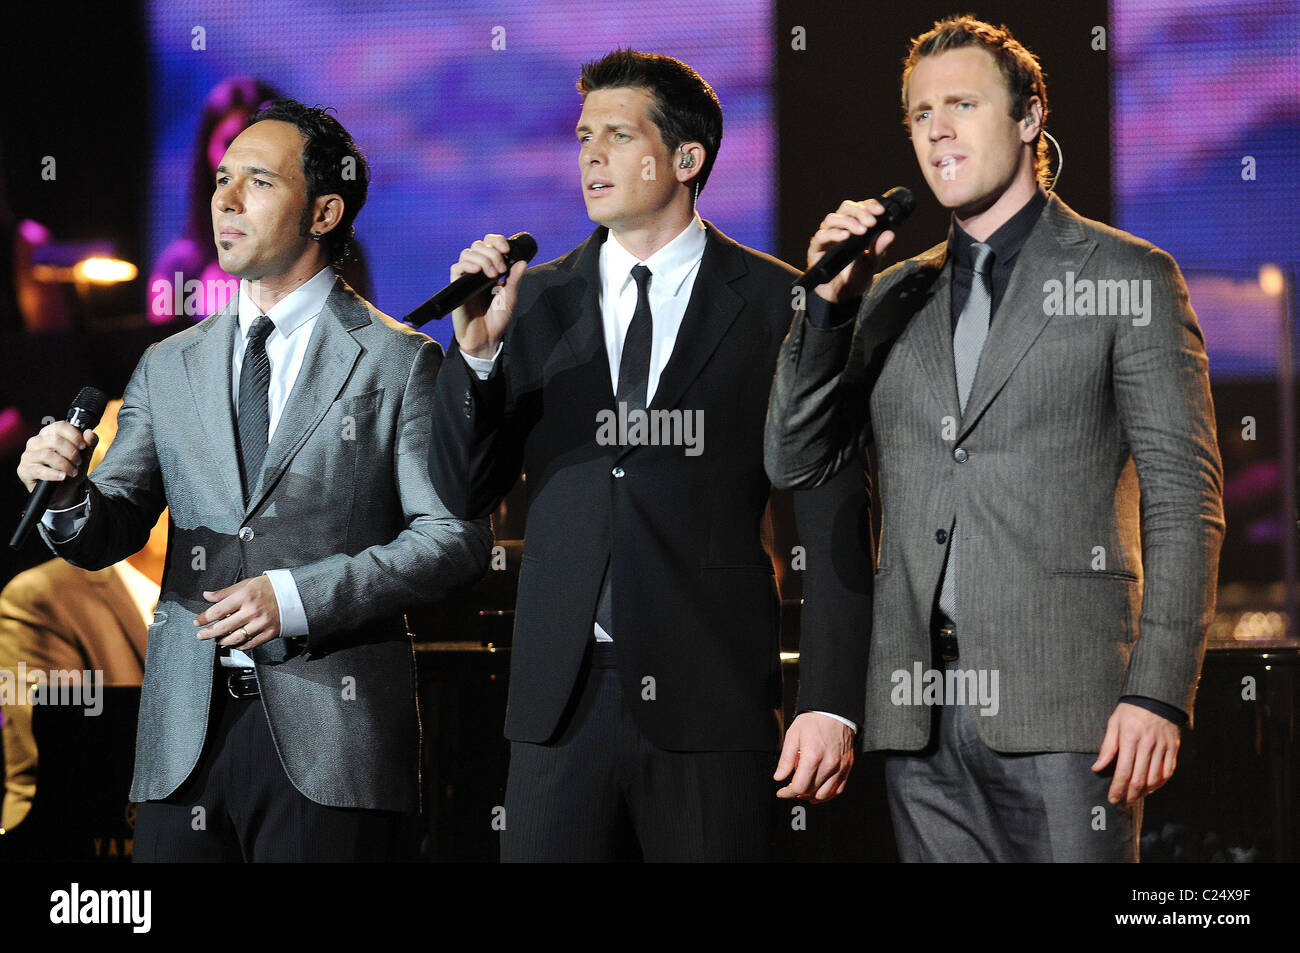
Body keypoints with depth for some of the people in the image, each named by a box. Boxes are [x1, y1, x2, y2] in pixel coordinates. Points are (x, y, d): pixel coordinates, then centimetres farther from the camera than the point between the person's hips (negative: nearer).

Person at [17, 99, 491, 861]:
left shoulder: (399, 362, 0)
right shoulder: (169, 367, 15)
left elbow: (456, 536, -6)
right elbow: (108, 537, 12)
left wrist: (296, 597, -14)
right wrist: (67, 495, -12)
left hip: (330, 737, -4)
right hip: (185, 736, 4)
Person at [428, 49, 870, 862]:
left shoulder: (778, 304, 1)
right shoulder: (538, 303, 11)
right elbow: (465, 494, 8)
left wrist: (834, 703, -7)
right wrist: (478, 349, -8)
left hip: (711, 702, -3)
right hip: (562, 698, 3)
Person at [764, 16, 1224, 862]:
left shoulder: (1128, 278, 3)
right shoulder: (896, 298, 18)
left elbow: (1184, 504, -2)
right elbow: (795, 464, 14)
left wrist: (1159, 694, -12)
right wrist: (830, 299, 0)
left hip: (1059, 702, -5)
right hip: (924, 711, 5)